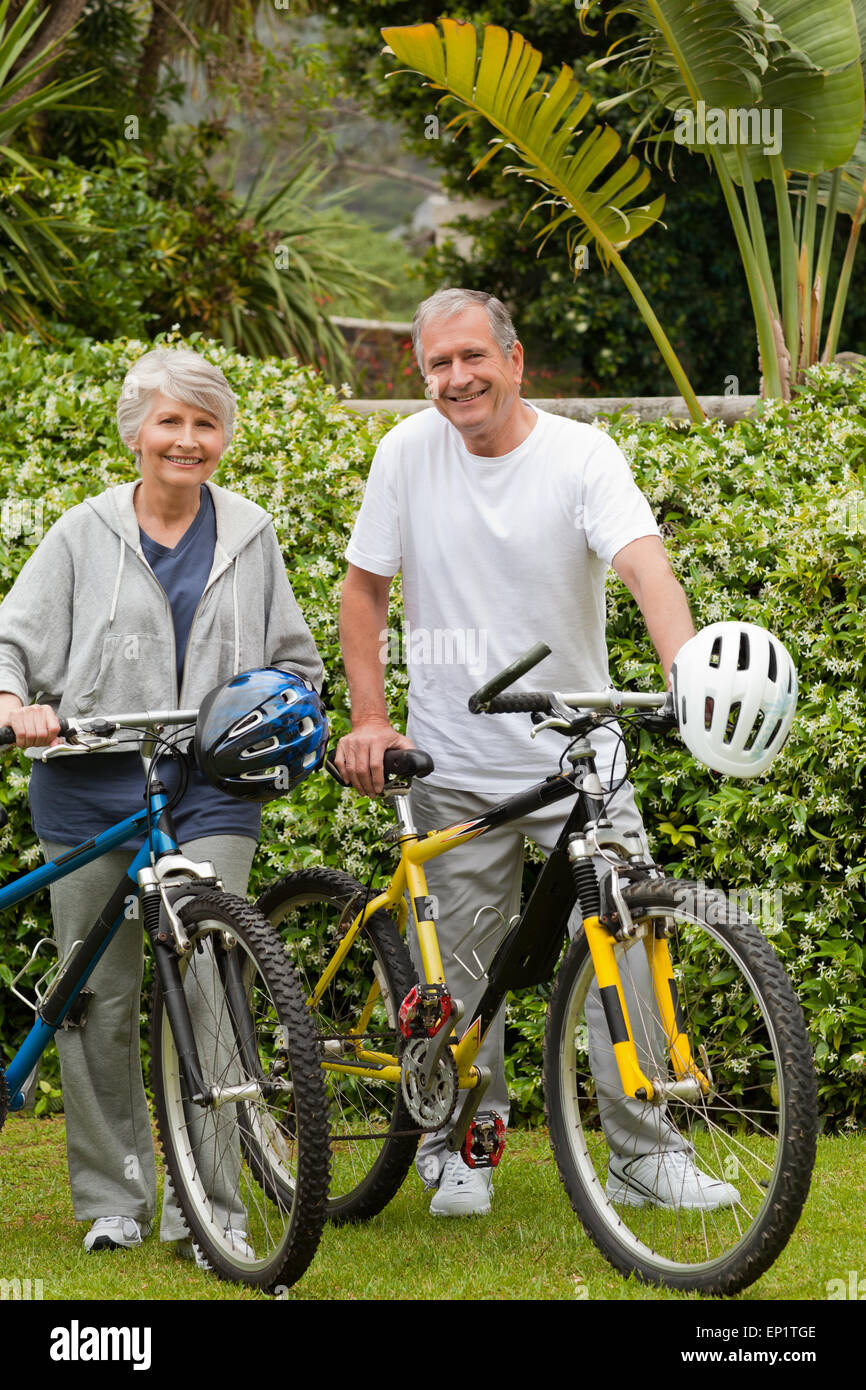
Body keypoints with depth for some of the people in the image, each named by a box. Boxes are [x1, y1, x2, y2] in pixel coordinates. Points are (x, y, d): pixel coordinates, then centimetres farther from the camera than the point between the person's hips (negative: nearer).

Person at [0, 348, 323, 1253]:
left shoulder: (249, 535, 12)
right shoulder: (85, 535, 7)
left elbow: (295, 660, 21)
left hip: (211, 792, 0)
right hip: (92, 788, 0)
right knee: (100, 997, 3)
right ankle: (114, 1201, 16)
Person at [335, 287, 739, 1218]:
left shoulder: (582, 454, -8)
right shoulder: (408, 454, -2)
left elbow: (642, 561, -23)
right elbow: (364, 590, 8)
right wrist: (369, 720, 0)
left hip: (577, 754, -1)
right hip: (454, 765, 1)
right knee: (461, 966, 5)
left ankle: (644, 1154, 5)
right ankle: (458, 1148, 21)